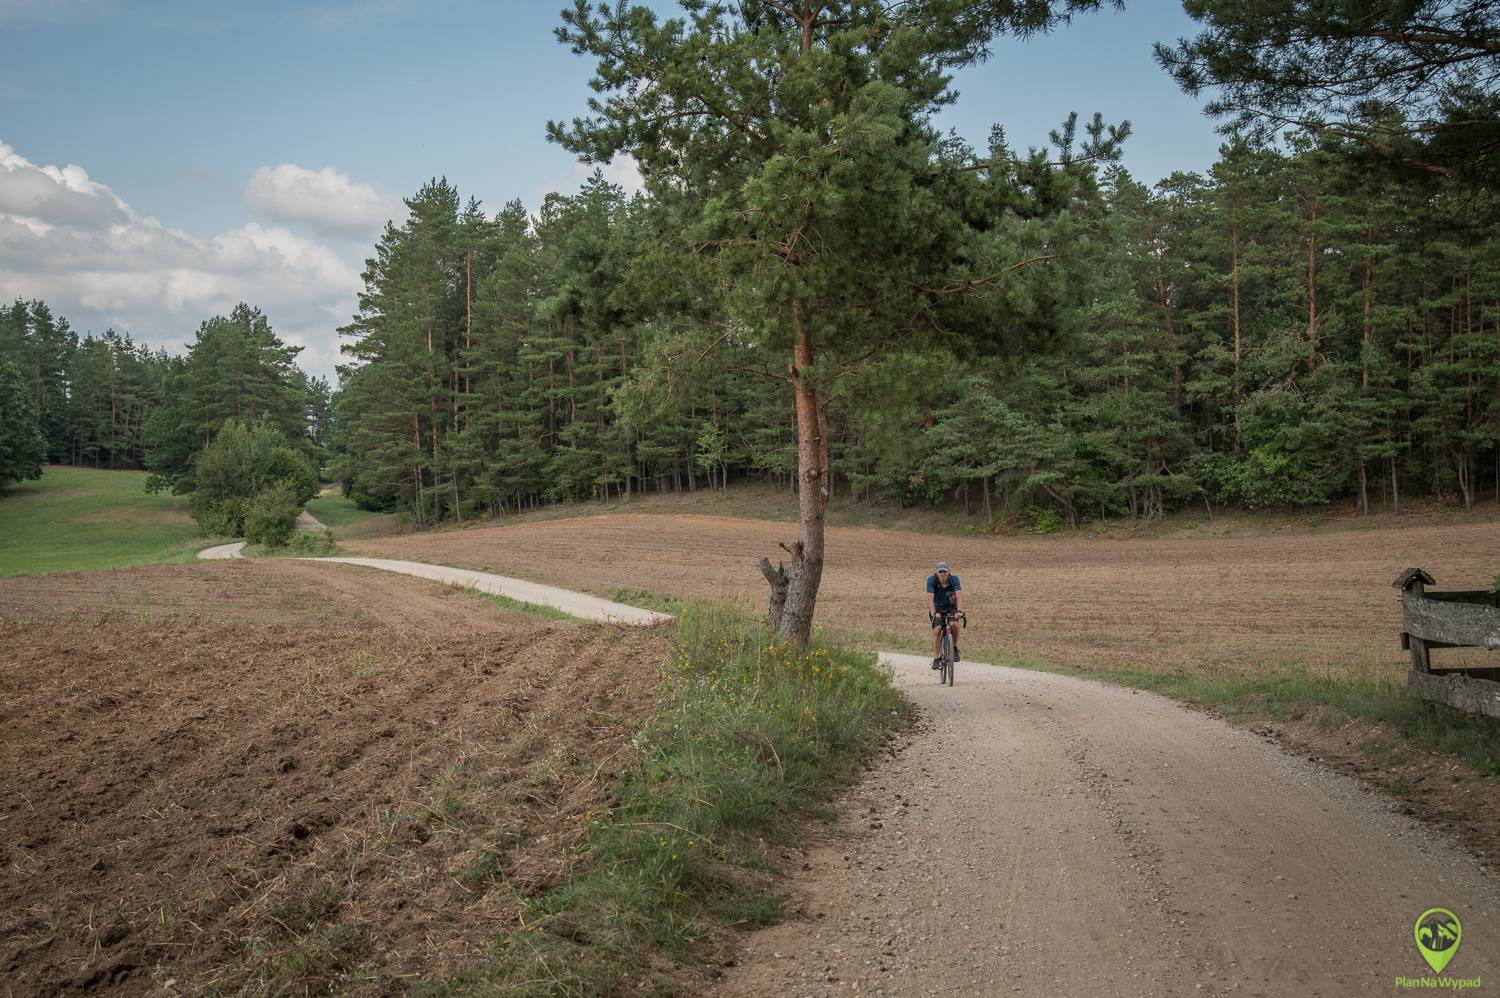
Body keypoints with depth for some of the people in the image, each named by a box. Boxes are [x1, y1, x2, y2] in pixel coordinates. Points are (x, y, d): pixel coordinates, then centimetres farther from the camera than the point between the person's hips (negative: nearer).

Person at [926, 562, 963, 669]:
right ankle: (936, 659, -11)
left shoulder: (954, 579, -21)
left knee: (954, 624, -28)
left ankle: (955, 648, -4)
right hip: (936, 607, 0)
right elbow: (930, 598, -30)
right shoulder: (931, 580, -22)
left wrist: (959, 610, -45)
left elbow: (959, 596, -30)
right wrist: (933, 614, -43)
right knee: (937, 630, -19)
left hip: (951, 607, 0)